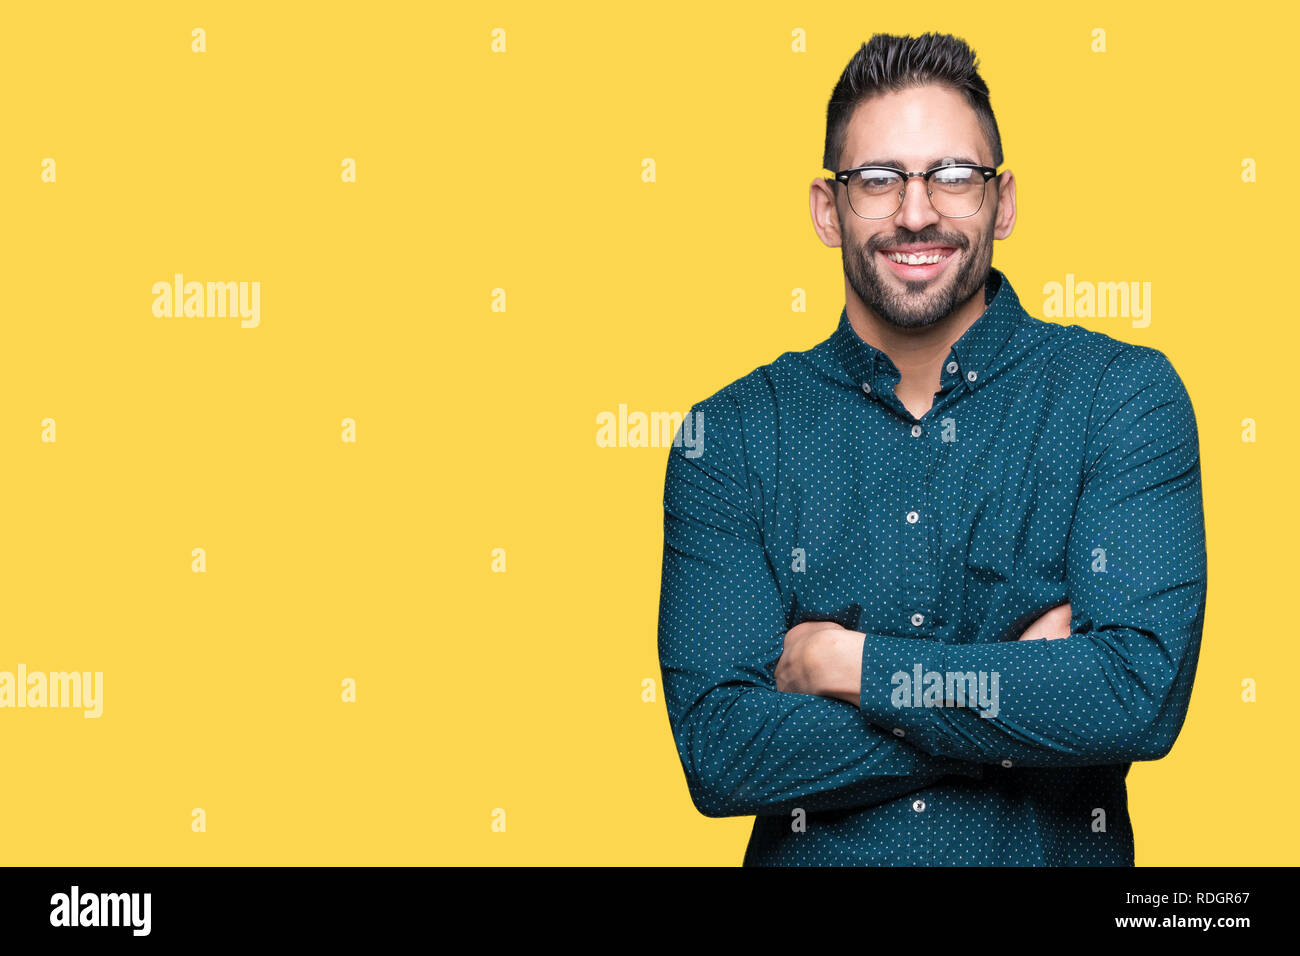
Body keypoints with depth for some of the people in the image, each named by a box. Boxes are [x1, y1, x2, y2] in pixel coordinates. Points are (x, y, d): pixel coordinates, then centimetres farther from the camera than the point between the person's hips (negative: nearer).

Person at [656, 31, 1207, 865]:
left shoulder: (1127, 395, -1)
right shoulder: (731, 437, 1)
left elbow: (1144, 696, -12)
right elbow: (717, 751, -8)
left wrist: (846, 663, -10)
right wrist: (1023, 685, -11)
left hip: (1058, 855, 0)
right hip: (814, 855, 0)